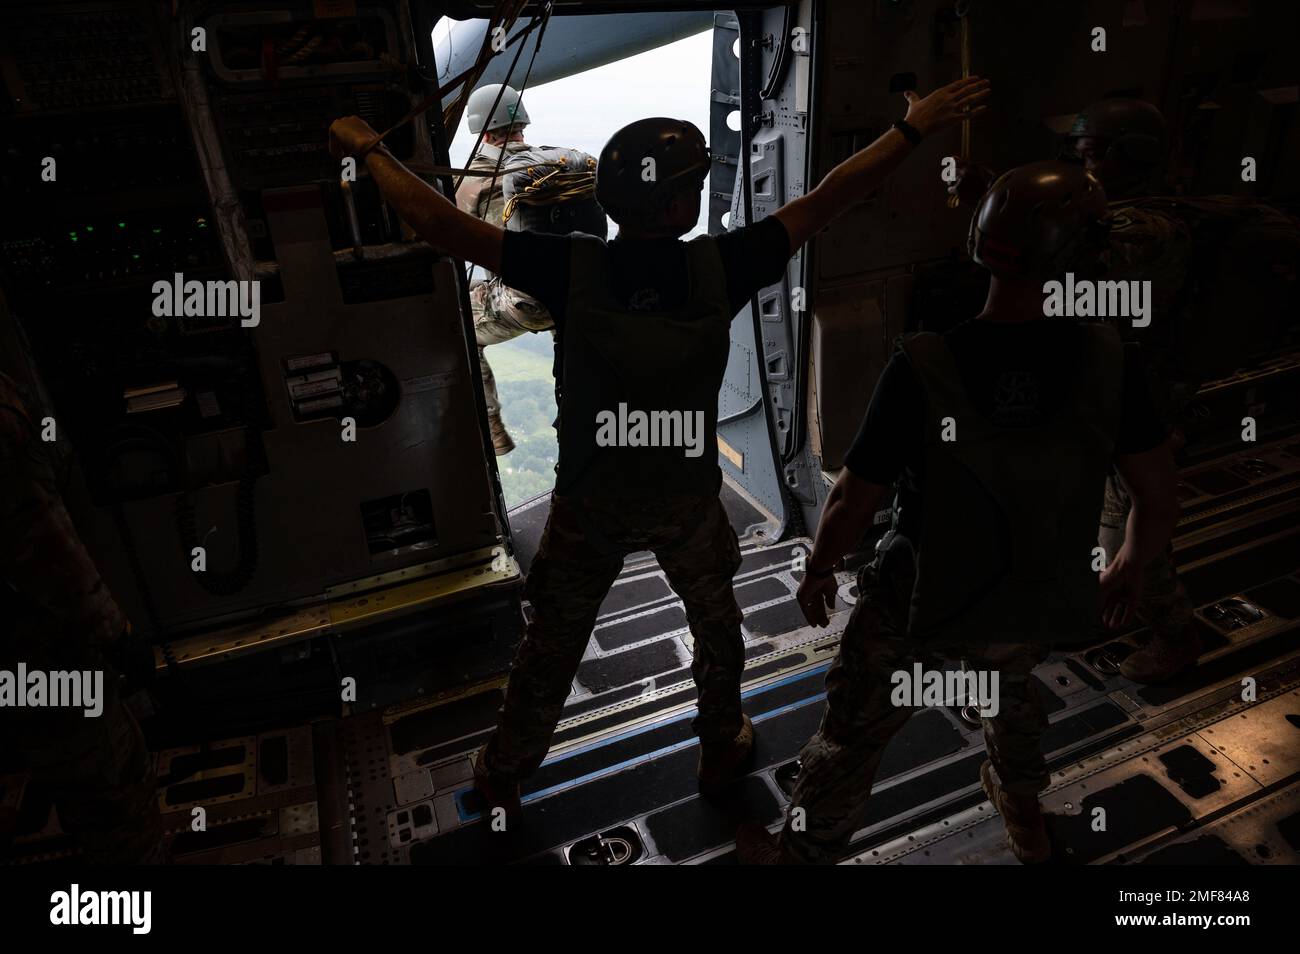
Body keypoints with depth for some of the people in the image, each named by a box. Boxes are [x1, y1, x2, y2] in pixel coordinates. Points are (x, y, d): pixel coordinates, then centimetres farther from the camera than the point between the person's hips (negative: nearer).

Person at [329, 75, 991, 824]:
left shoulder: (571, 269, -19)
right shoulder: (720, 268, -19)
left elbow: (440, 222, -15)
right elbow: (824, 203, -12)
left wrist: (367, 148, 0)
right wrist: (915, 127, -2)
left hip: (590, 501, 1)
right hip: (688, 501, 0)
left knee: (554, 643, 19)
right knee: (717, 626, 27)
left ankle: (505, 776, 40)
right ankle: (722, 749, 48)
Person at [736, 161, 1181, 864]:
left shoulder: (920, 370, -29)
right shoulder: (1108, 363, -18)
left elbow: (852, 505, -21)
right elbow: (1160, 501, -7)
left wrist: (817, 570, -1)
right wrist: (1129, 570, 14)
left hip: (917, 603, -4)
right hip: (1034, 606, 4)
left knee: (855, 729, 17)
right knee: (1010, 687, 36)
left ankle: (802, 852, 39)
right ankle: (1023, 812, 61)